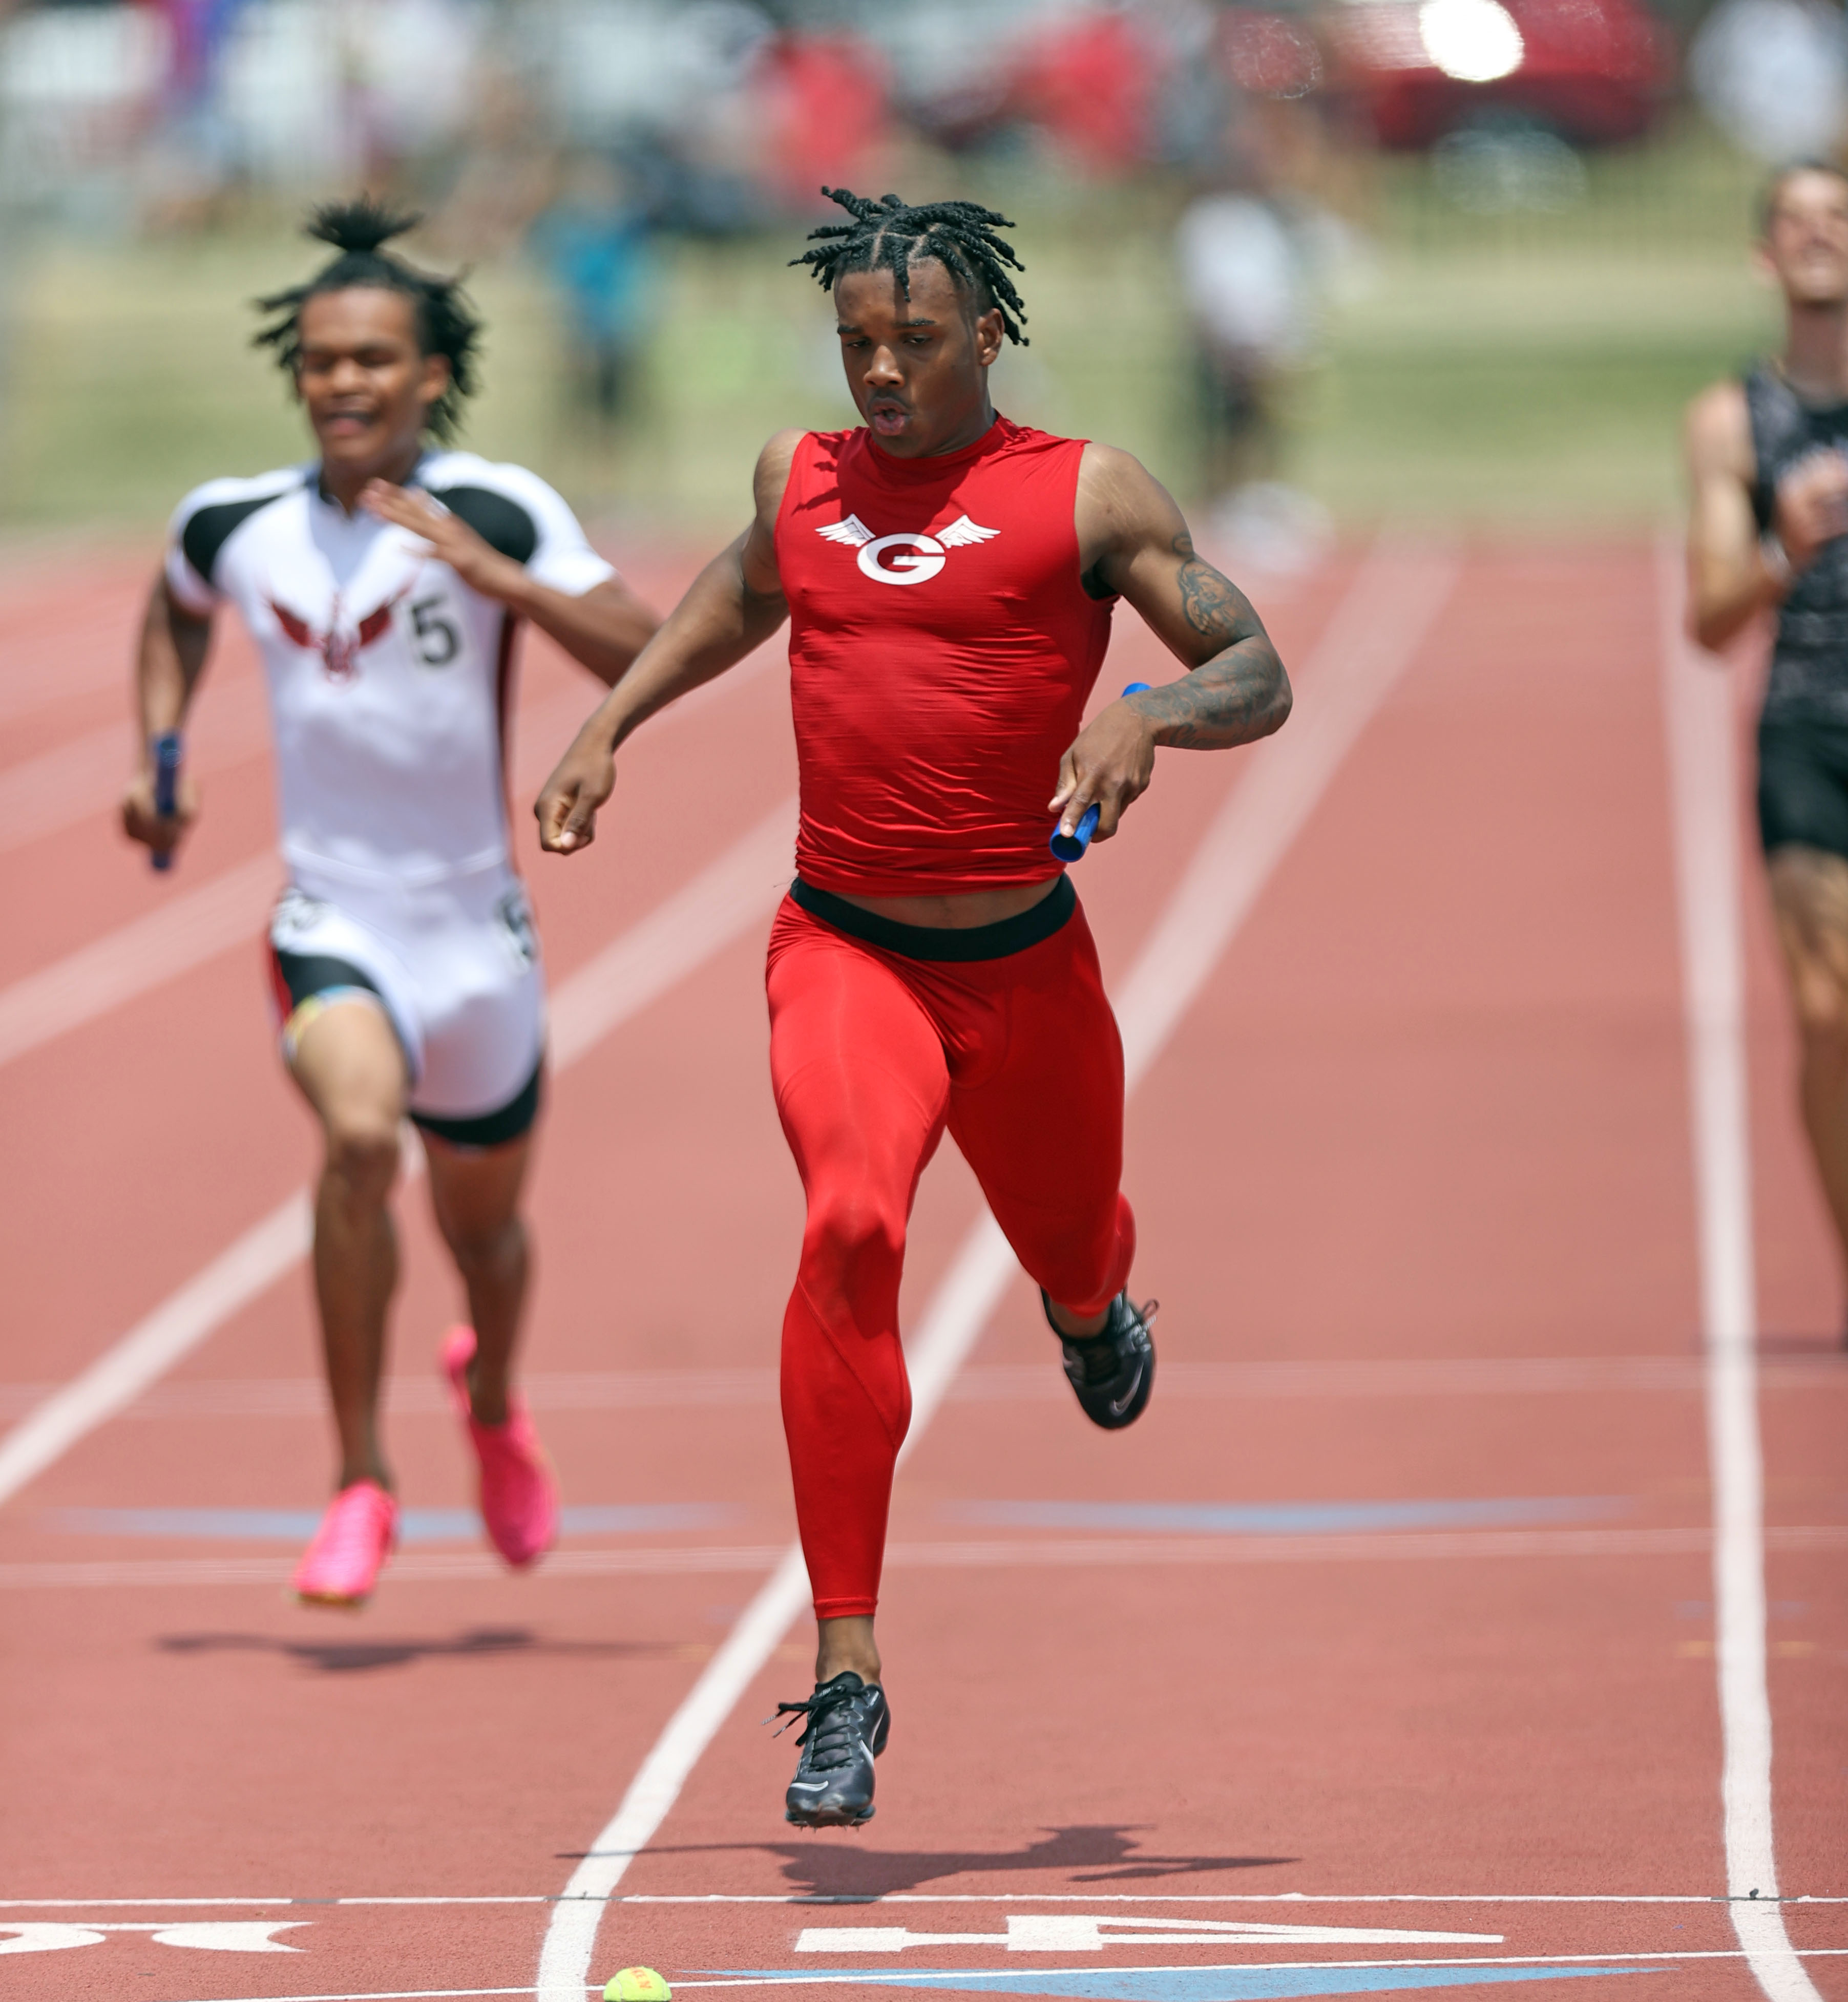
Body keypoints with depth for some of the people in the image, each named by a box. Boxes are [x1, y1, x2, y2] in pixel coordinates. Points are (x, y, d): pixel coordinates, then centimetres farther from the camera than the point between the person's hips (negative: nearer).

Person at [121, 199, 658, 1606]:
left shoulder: (499, 510, -11)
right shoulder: (233, 525, -2)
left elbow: (649, 660, -21)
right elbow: (177, 610, 23)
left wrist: (496, 576, -30)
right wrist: (159, 755, 10)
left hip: (477, 930, 0)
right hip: (331, 922, 0)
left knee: (484, 1216, 18)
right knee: (360, 1133, -30)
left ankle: (493, 1399, 56)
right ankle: (362, 1484, -18)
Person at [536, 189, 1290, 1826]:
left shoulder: (1086, 496, -4)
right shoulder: (799, 476, 6)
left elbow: (1261, 678, -6)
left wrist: (1150, 715, -25)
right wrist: (614, 722, 22)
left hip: (1026, 962, 0)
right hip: (844, 950, 0)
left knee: (1069, 1251, 19)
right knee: (849, 1224, -26)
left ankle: (1096, 1303, 65)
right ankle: (847, 1672, -27)